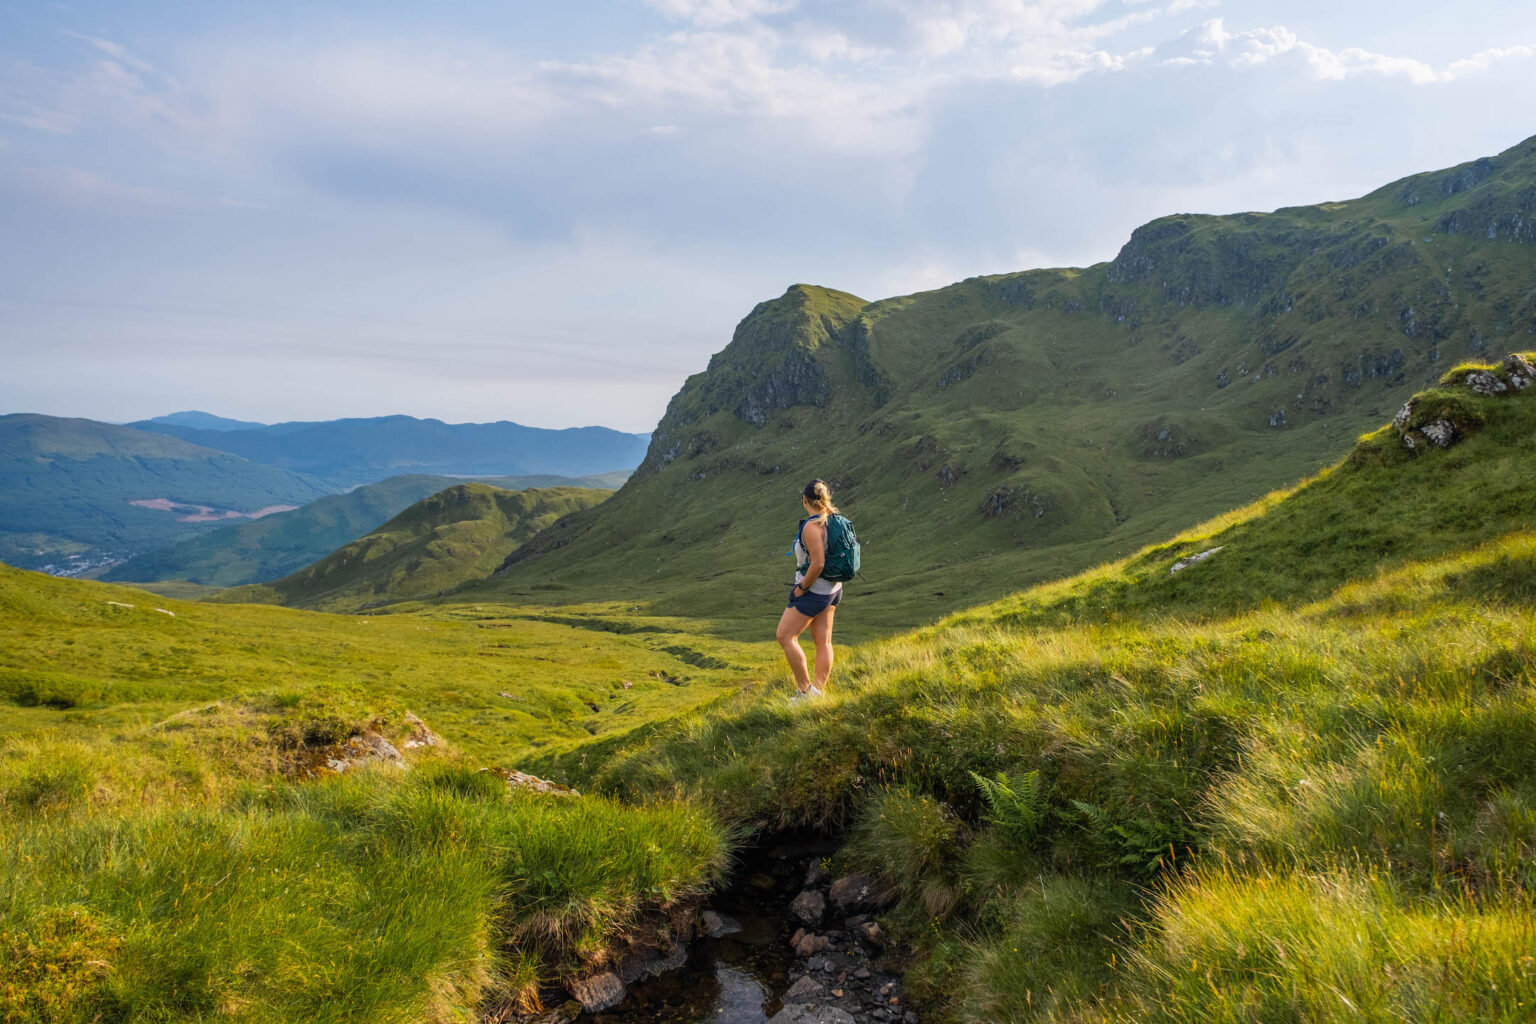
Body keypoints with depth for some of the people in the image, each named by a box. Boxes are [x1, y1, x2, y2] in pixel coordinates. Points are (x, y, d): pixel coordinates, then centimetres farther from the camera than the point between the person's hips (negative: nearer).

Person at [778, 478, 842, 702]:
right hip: (833, 589, 9)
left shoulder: (811, 526, -23)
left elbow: (818, 564, -29)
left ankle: (806, 691, 2)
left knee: (785, 636, 1)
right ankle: (820, 692, 16)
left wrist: (802, 587, -16)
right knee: (823, 642, 11)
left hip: (813, 591, -9)